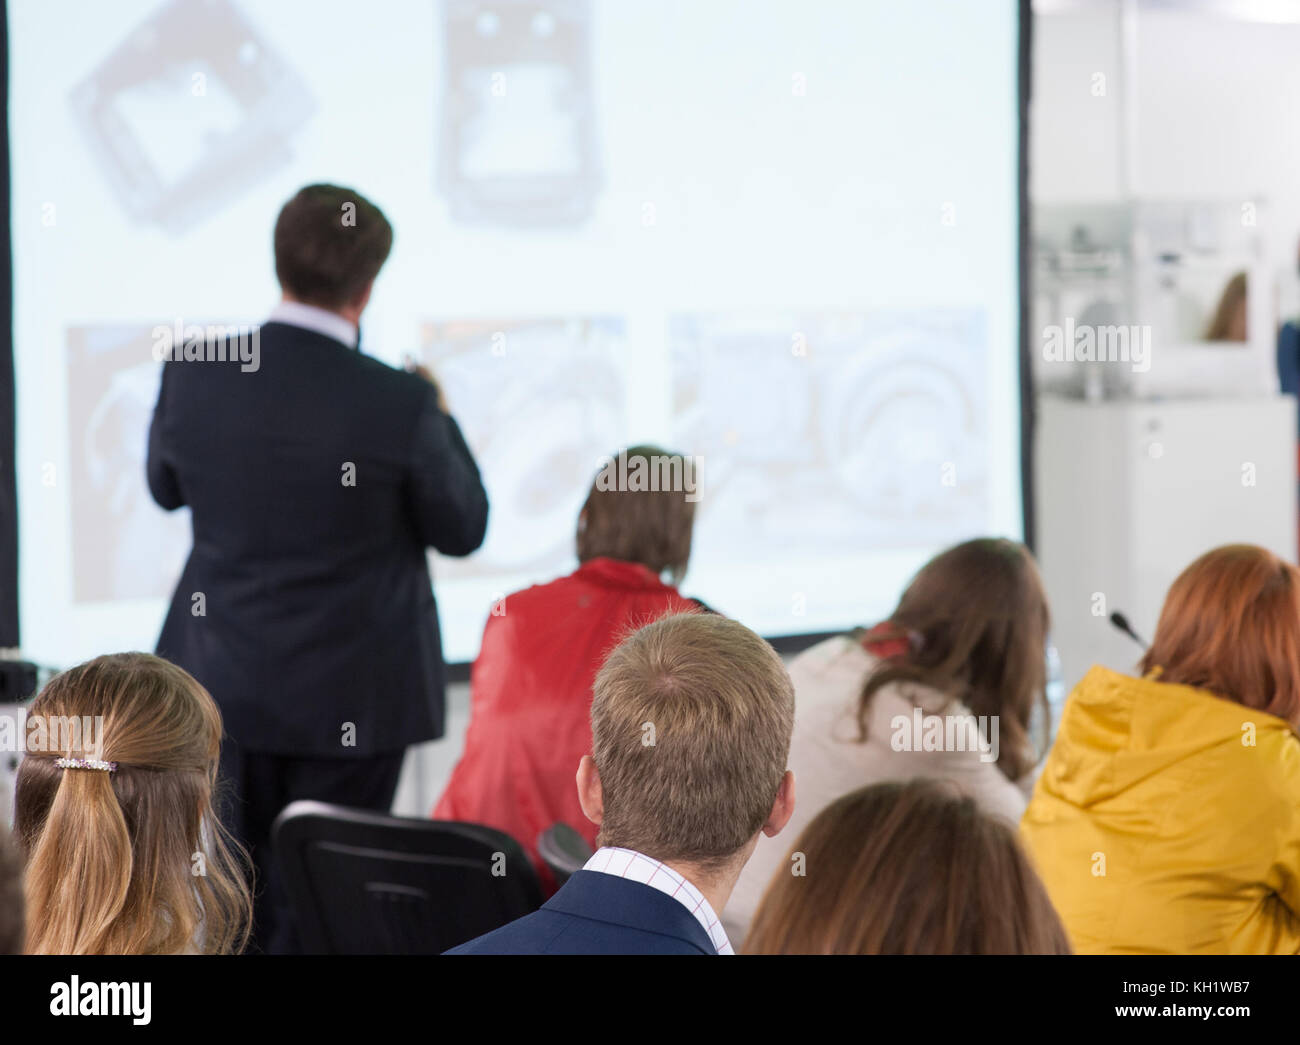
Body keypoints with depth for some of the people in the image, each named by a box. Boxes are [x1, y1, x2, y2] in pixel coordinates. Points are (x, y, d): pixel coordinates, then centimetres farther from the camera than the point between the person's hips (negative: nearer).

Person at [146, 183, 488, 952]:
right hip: (350, 699, -3)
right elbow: (463, 530, -3)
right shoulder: (401, 404, -19)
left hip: (226, 685, 3)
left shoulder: (193, 375, -9)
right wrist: (441, 421, 11)